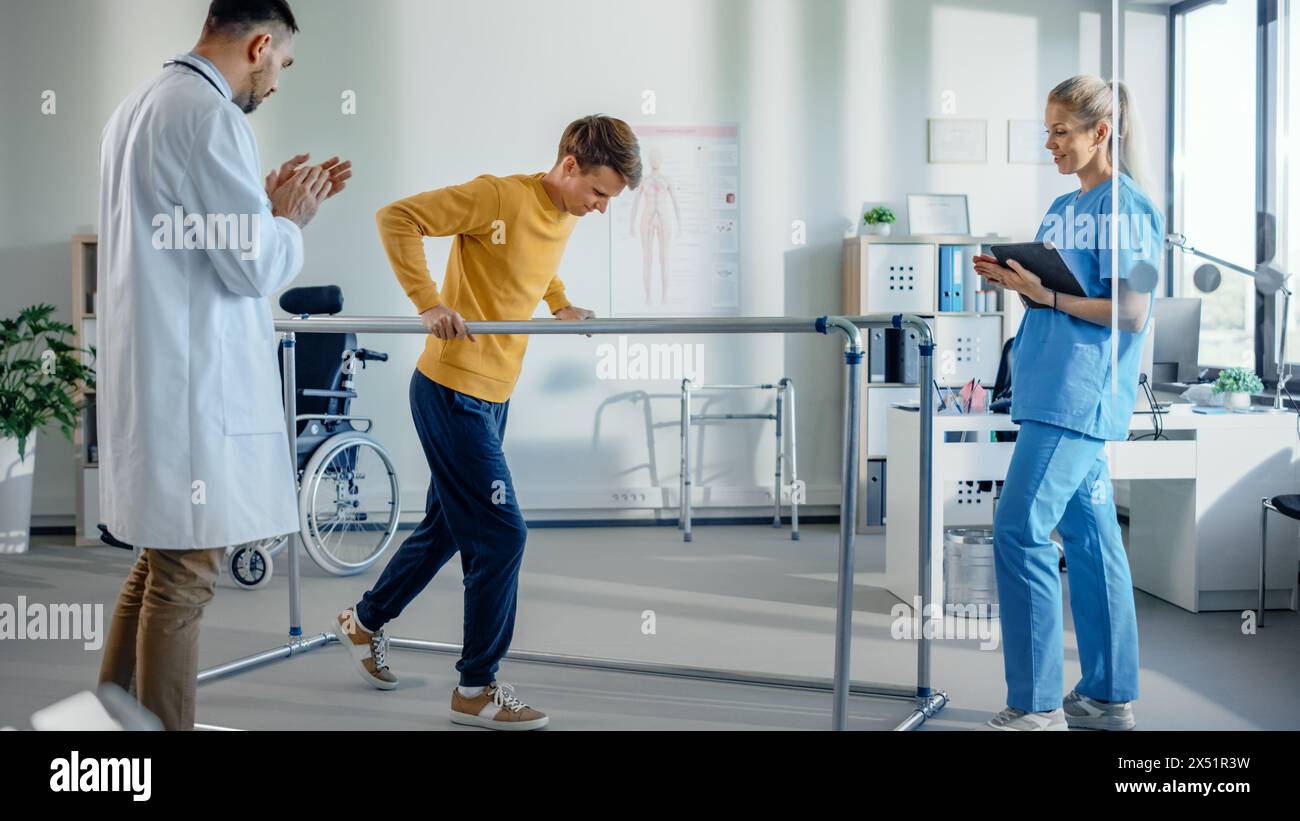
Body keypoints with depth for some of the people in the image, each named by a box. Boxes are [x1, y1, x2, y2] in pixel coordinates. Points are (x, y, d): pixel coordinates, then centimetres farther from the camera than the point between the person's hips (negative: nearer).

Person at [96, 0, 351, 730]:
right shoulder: (211, 116, -16)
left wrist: (271, 204, 17)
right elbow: (257, 265, -17)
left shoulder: (141, 105, 15)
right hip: (192, 386, -10)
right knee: (184, 579, -3)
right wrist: (292, 217, 1)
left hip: (150, 376, 10)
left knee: (158, 564, 18)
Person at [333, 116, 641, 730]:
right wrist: (428, 304, -25)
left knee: (446, 528, 20)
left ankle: (365, 622, 41)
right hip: (455, 391, -9)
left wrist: (560, 304, 15)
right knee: (501, 536, -8)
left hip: (492, 397, 9)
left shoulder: (567, 218, 8)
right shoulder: (500, 196, -18)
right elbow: (396, 218, -19)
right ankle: (477, 690, 5)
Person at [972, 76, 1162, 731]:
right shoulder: (1063, 208, 18)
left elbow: (1130, 313, -14)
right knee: (1088, 535, 11)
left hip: (1082, 397, -9)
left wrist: (1046, 295, -16)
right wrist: (1012, 280, 4)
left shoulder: (1129, 209, -8)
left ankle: (1037, 705, -6)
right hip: (1055, 392, 9)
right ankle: (1108, 696, 18)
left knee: (1019, 530, -12)